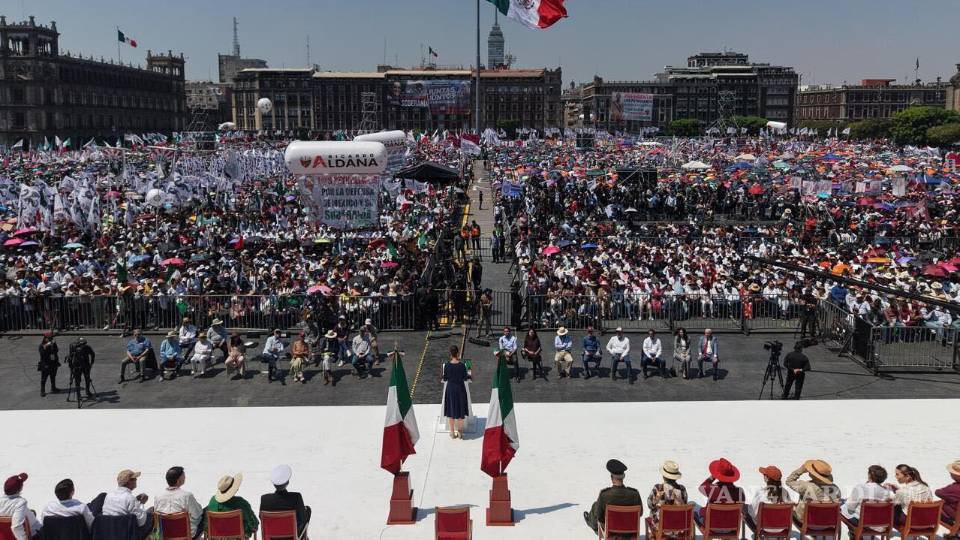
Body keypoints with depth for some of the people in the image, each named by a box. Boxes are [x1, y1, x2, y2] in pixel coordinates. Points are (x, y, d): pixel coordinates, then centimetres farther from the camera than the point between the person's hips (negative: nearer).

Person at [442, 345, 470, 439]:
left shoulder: (447, 365, -13)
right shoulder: (462, 365, -15)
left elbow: (445, 378, -4)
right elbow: (465, 378, -6)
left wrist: (442, 379, 18)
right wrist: (468, 376, 16)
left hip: (450, 388, 1)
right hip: (460, 388, -1)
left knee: (451, 411, 13)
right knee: (460, 410, 13)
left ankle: (452, 432, 19)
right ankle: (460, 432, 19)